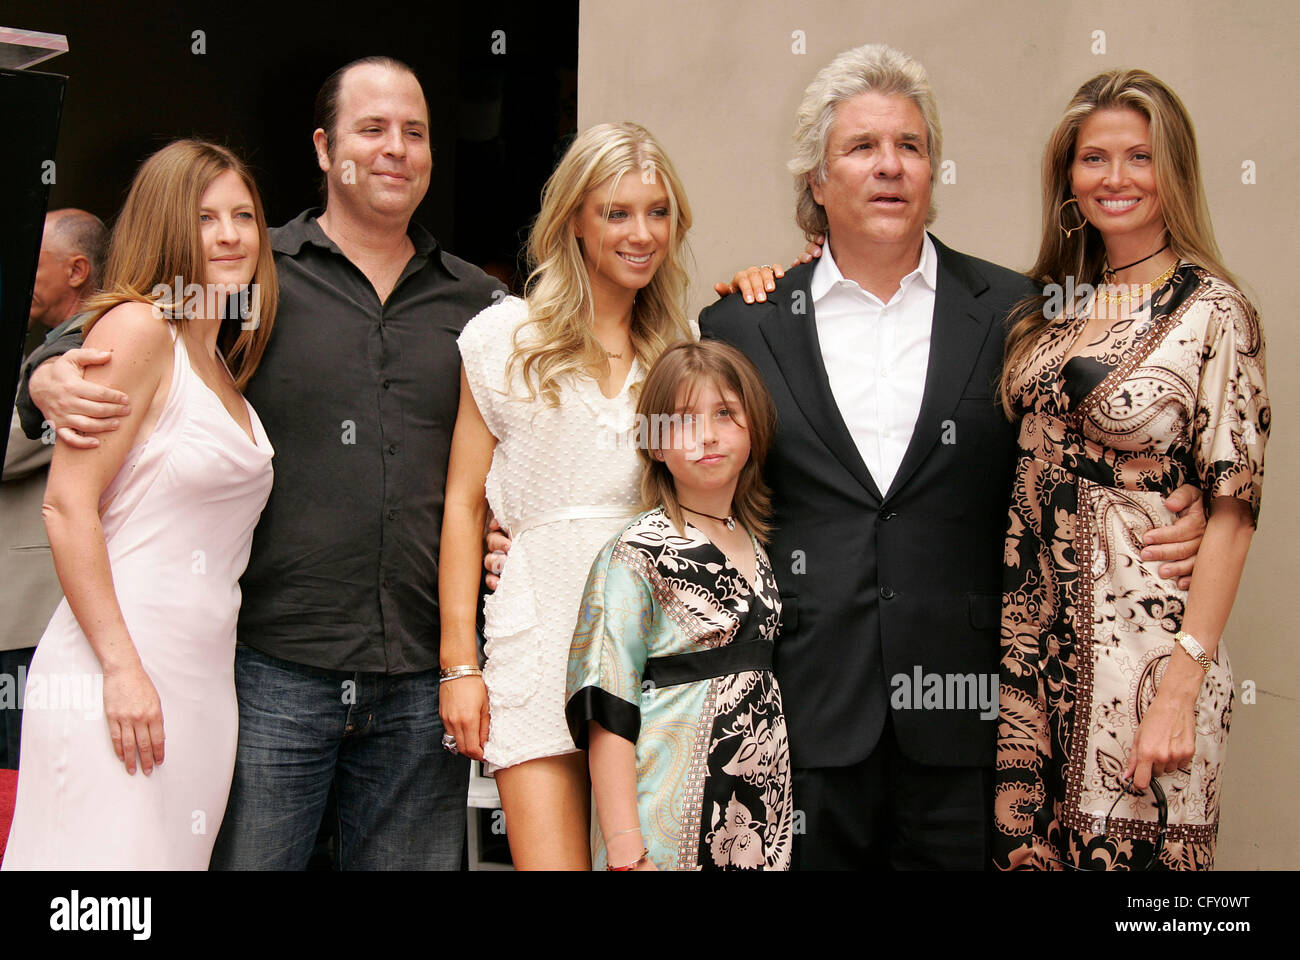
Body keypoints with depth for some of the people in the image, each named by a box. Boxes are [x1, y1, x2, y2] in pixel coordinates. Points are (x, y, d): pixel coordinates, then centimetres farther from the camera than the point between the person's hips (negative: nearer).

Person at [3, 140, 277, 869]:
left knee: (178, 853, 9)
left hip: (204, 677, 8)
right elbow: (67, 506, -14)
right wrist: (121, 666, -18)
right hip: (116, 675, -8)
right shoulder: (137, 327, -7)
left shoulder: (223, 364, 17)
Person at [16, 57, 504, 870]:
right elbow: (100, 345, 7)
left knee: (409, 863, 12)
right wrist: (52, 379, -15)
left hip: (420, 684, 3)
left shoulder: (479, 302, 11)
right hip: (275, 673, -2)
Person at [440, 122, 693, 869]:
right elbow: (463, 504, 4)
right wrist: (459, 662, -2)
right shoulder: (505, 337, 5)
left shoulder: (685, 345, 12)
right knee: (551, 860, -6)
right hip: (540, 633, -2)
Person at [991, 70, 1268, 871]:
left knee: (1129, 850, 5)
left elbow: (1233, 509, -11)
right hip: (1031, 628, 5)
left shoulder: (1211, 312, -8)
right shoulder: (1055, 301, 9)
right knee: (1023, 843, 10)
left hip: (1143, 635, -5)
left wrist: (1182, 685, -17)